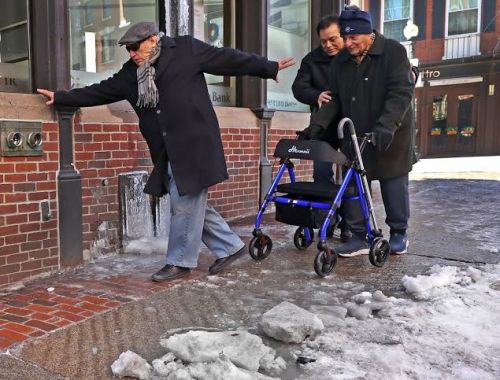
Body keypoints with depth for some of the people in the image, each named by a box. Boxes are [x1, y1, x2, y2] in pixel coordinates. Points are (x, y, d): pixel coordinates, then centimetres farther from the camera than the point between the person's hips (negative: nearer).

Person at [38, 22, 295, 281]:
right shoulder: (131, 72, 15)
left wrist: (269, 67, 4)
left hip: (193, 144, -6)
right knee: (192, 206, 9)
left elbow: (227, 59, 1)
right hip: (168, 152, 6)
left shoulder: (185, 49, 0)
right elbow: (100, 91, 19)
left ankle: (180, 262, 12)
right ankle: (230, 246, 23)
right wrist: (60, 97, 18)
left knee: (185, 204, -3)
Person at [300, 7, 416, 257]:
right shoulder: (341, 62, 6)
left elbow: (401, 93, -18)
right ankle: (359, 237, 11)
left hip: (392, 136, -4)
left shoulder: (393, 52, -10)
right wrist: (319, 123, -8)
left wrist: (386, 126, -31)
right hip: (355, 137, 4)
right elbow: (335, 99, 8)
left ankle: (399, 233, 23)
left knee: (394, 185, 6)